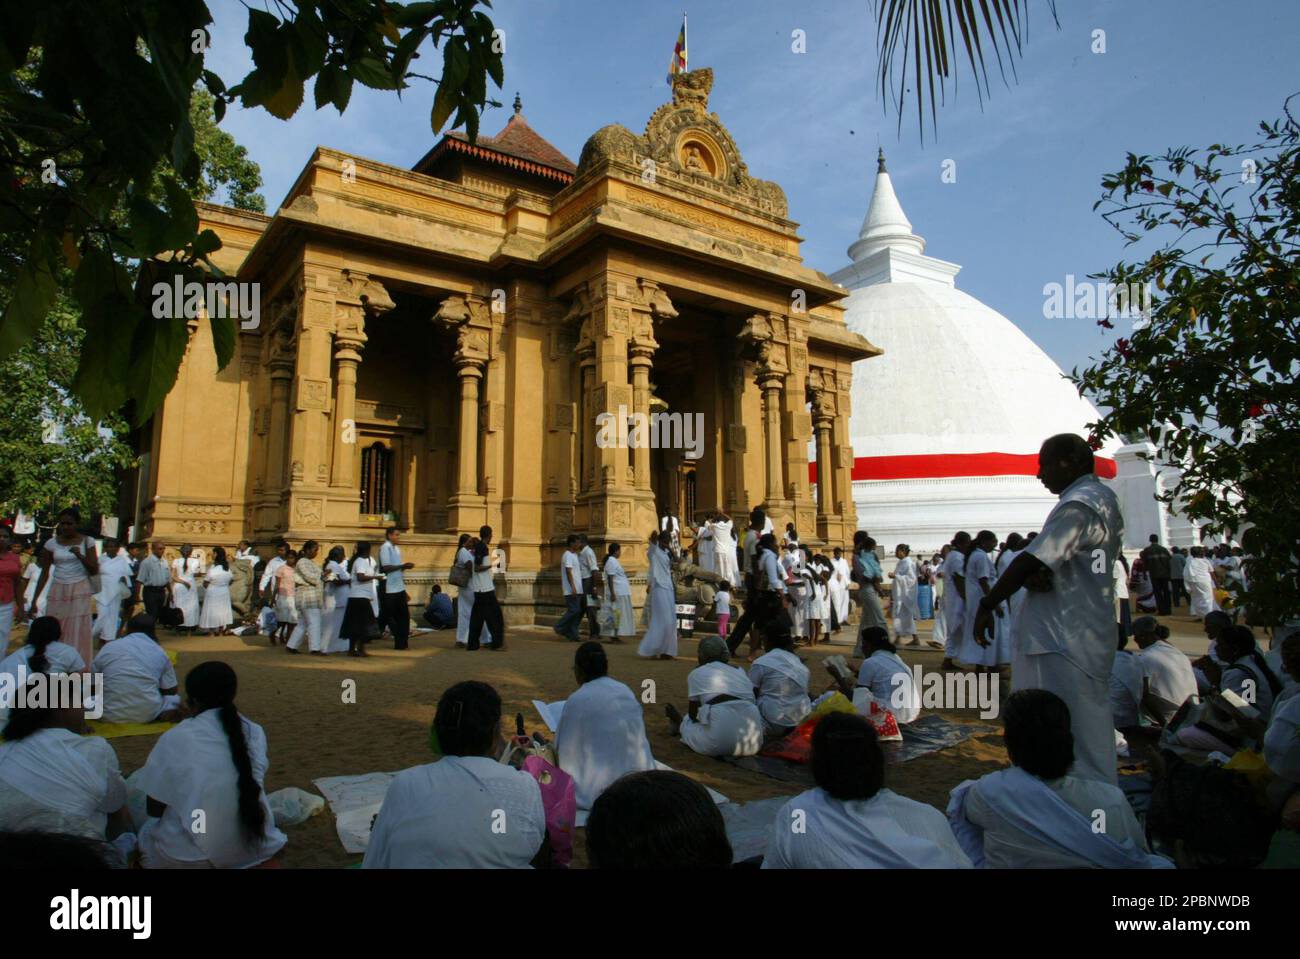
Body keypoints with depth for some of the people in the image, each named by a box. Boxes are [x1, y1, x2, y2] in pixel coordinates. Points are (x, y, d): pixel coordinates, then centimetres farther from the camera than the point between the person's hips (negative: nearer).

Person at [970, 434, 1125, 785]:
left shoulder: (1078, 504, -18)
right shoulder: (1102, 497, 16)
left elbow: (1030, 561, -21)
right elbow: (1050, 559, 13)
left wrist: (986, 605, -11)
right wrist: (1036, 576, -9)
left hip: (1064, 641, -11)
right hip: (1081, 636, 11)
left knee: (1074, 735, -4)